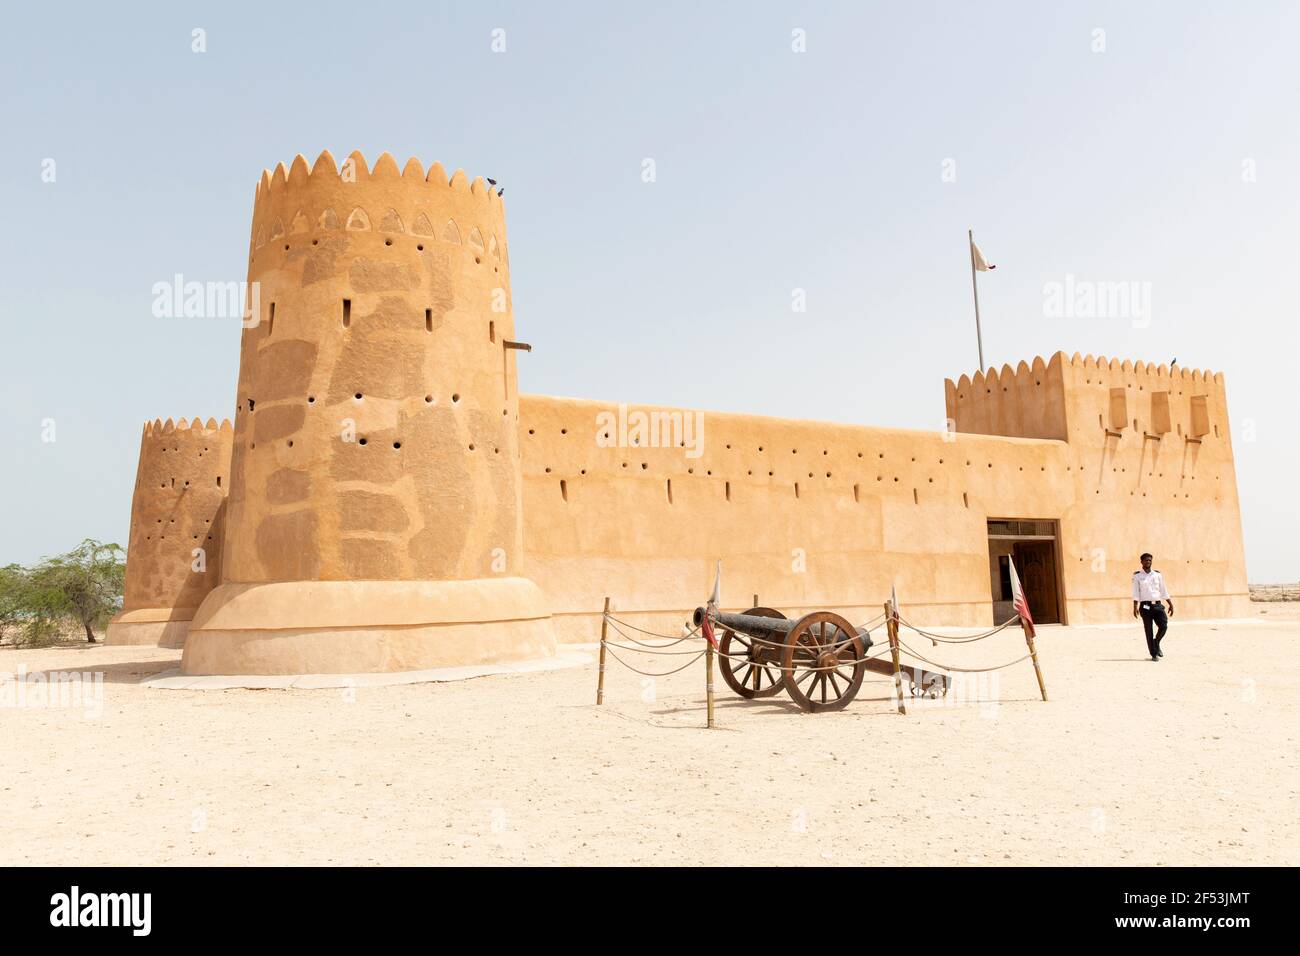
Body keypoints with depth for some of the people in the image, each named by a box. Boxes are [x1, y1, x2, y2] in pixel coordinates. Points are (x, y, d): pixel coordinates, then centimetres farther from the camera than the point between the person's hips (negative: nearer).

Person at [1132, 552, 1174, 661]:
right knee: (1148, 631, -1)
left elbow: (1164, 591, 15)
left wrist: (1170, 604, 10)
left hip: (1157, 605, 3)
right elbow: (1136, 593, -2)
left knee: (1163, 626, -11)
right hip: (1145, 606, -3)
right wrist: (1135, 607, -11)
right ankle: (1154, 654, 9)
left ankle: (1156, 643, 18)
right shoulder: (1137, 576, 2)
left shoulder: (1158, 575, 12)